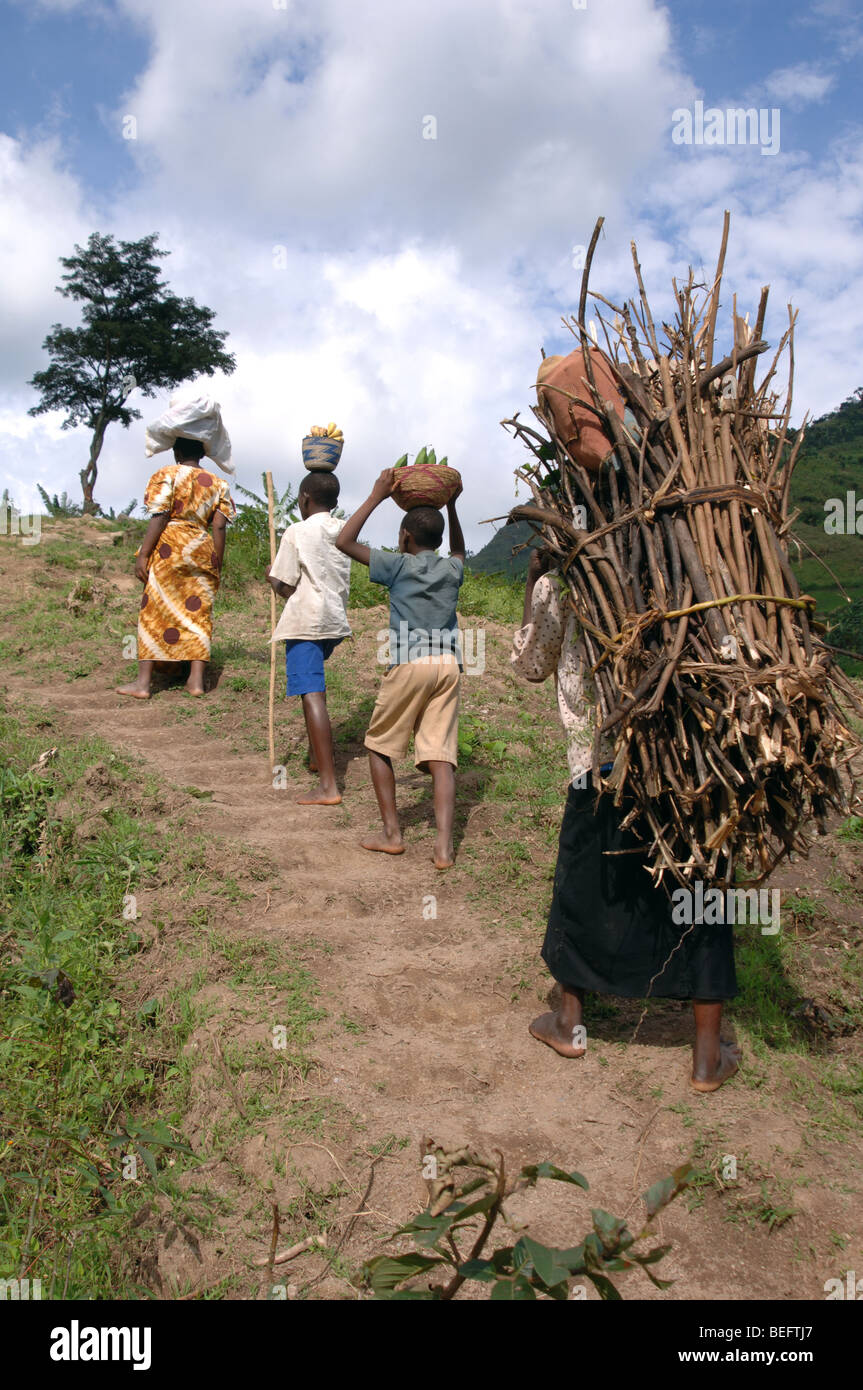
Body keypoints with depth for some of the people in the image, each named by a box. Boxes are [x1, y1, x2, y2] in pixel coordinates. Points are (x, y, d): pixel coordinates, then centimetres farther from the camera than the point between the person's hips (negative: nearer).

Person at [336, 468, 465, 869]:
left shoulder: (399, 565, 2)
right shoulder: (452, 570, 14)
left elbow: (344, 541, 6)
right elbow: (459, 551, 41)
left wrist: (376, 496, 8)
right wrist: (451, 507, 36)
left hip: (409, 663, -4)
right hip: (449, 664, 4)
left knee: (380, 746, 13)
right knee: (440, 755, 0)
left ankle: (391, 834, 11)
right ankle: (444, 846, -10)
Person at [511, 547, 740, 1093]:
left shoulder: (558, 586, -2)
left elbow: (531, 664, 12)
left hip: (601, 767, -1)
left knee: (584, 892, 18)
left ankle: (570, 1022, 34)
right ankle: (709, 1054, 18)